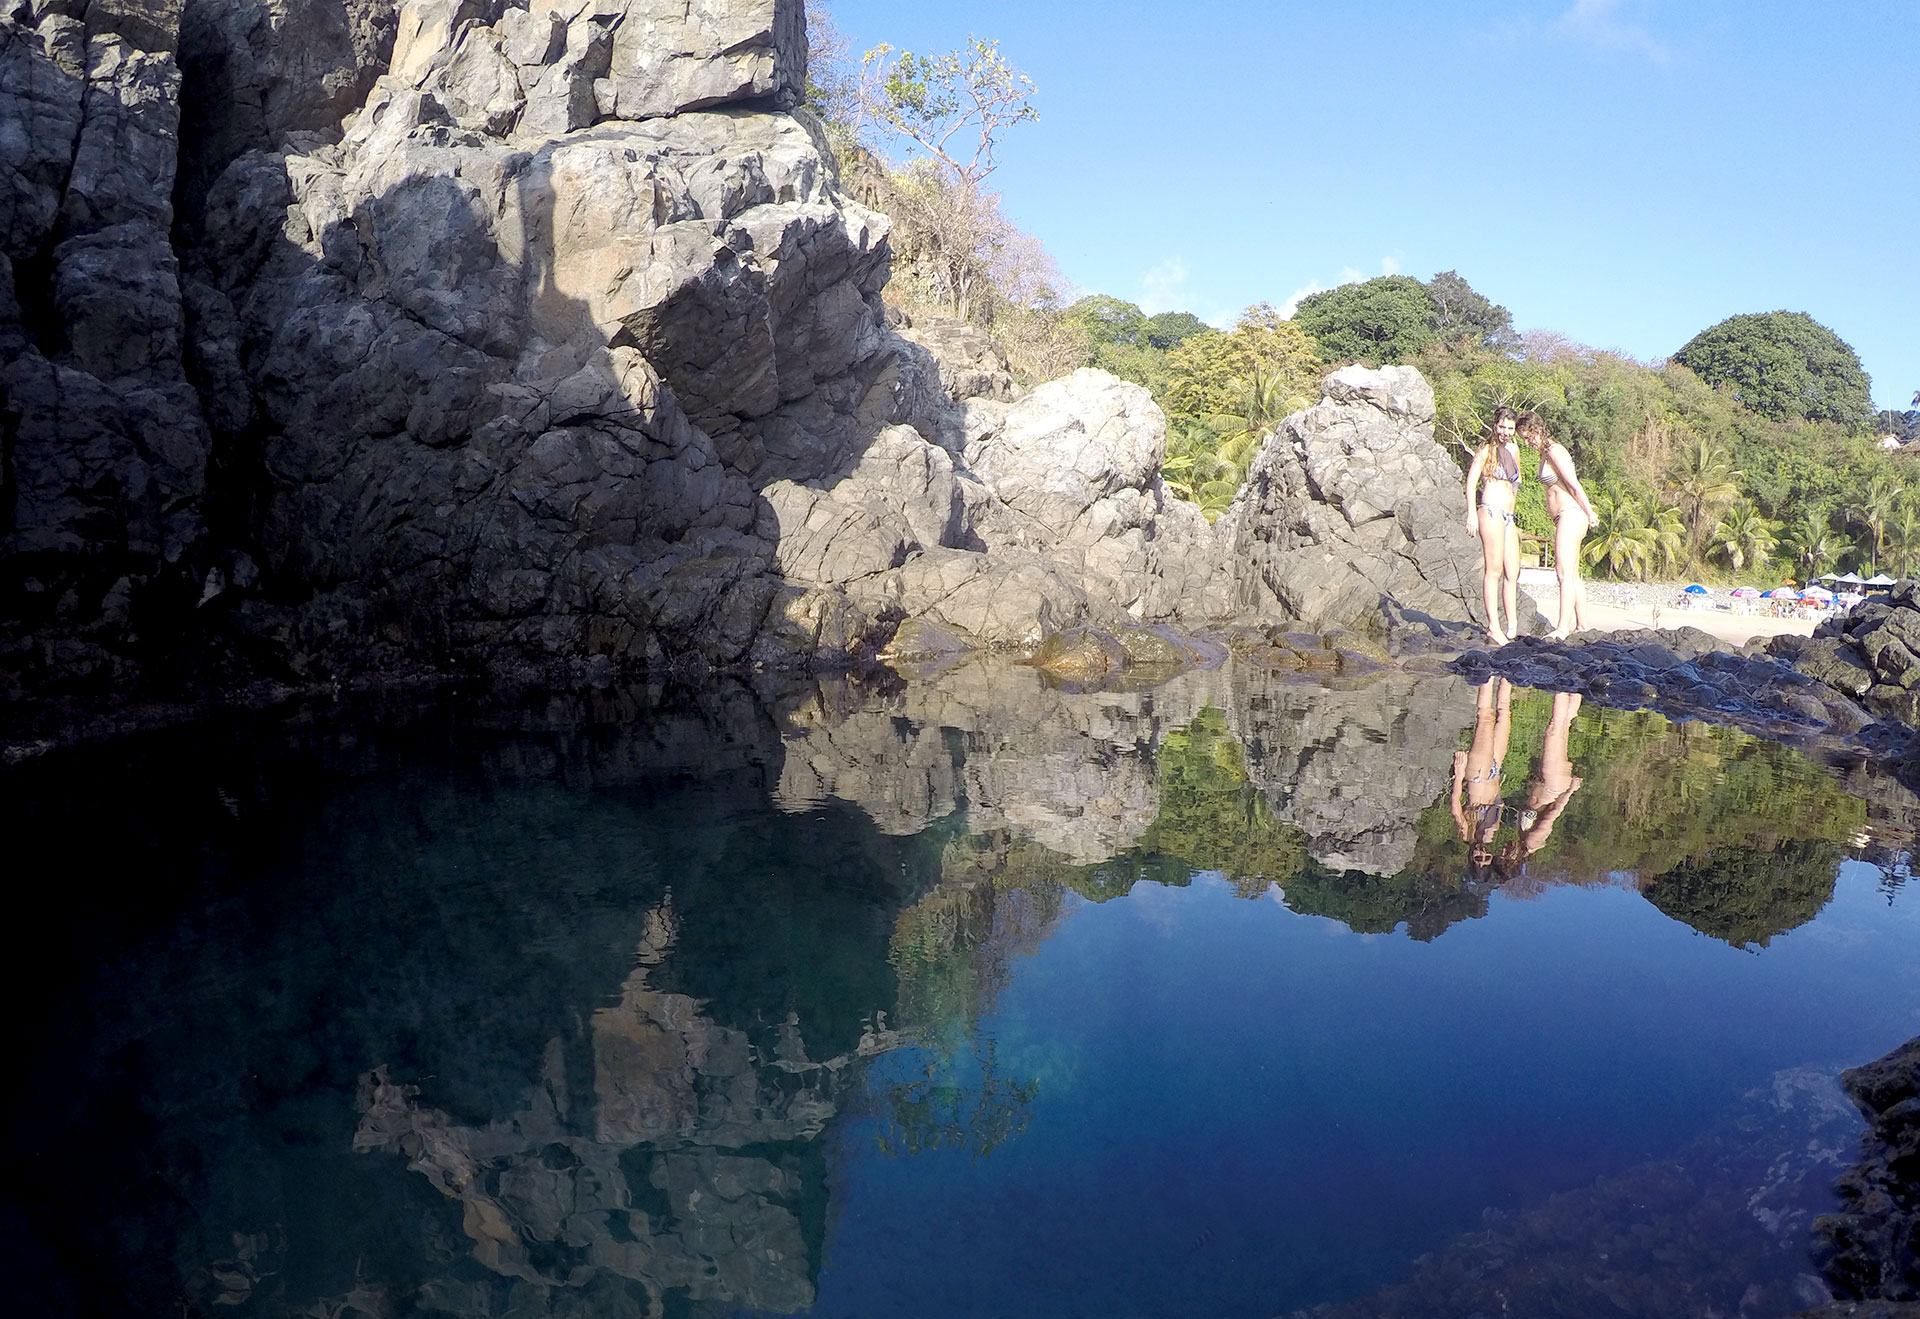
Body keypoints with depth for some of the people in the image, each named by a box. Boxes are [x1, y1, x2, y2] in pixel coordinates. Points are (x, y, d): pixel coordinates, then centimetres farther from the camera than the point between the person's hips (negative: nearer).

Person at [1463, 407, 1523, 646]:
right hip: (1491, 510, -7)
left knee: (1512, 572, 3)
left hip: (1510, 516, 7)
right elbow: (1471, 481, -7)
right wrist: (1472, 513, -15)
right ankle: (1494, 627, -10)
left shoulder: (1514, 449, 20)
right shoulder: (1487, 449, 0)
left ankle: (1512, 627, 5)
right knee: (1494, 570, -10)